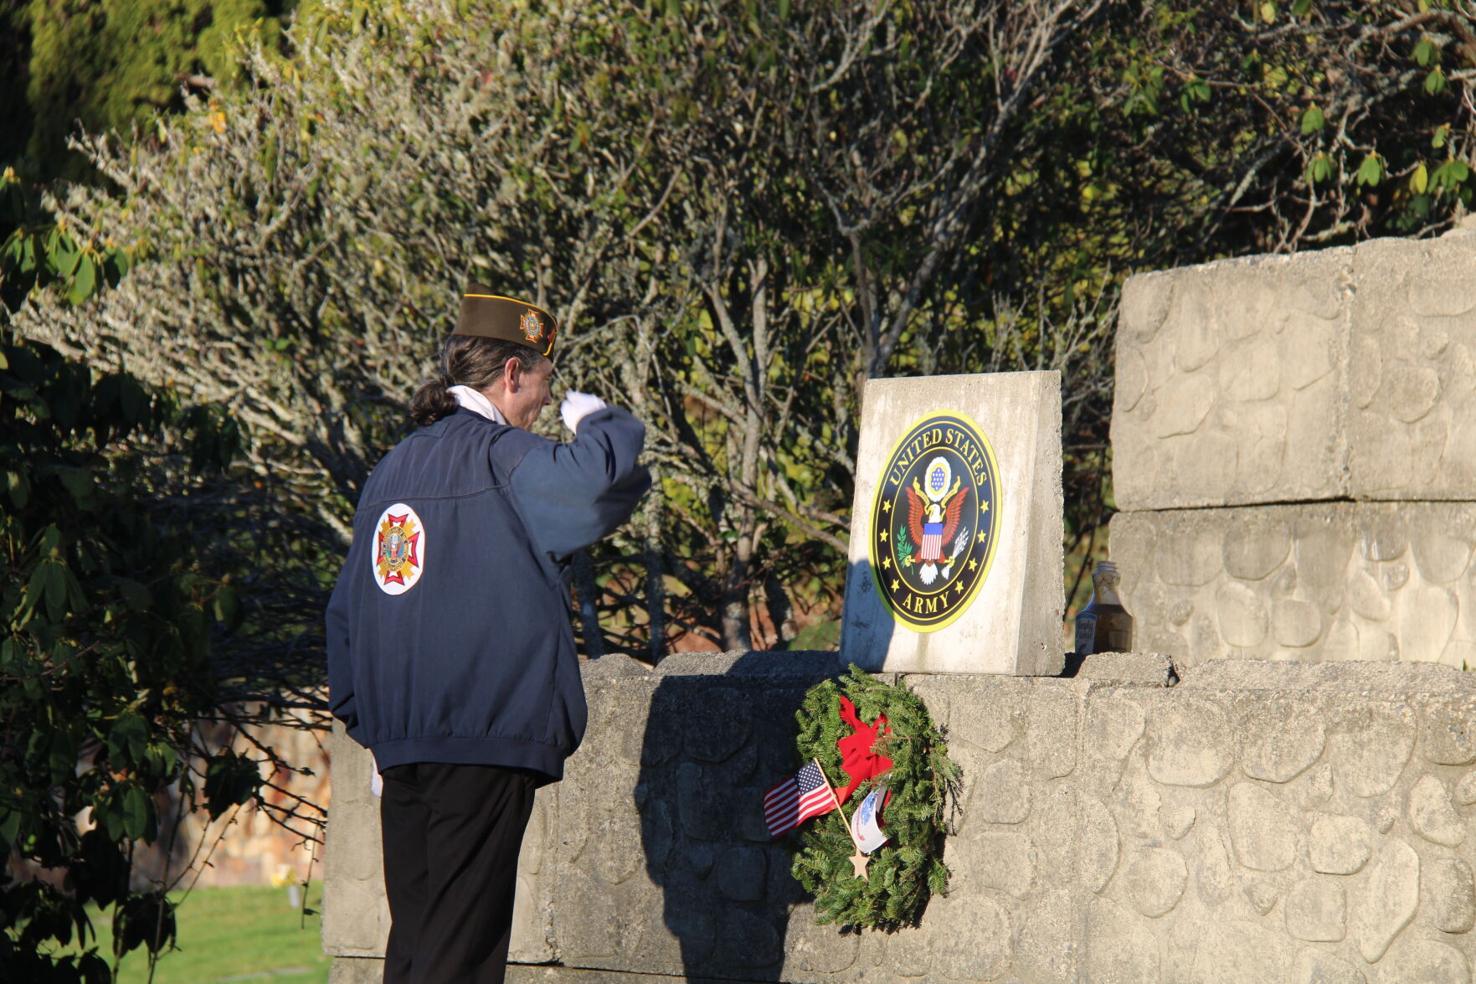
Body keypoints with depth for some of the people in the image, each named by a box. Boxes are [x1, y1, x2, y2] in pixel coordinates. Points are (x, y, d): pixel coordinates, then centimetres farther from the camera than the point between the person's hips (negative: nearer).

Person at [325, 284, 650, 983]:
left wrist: (364, 723, 23)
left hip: (400, 742, 8)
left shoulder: (393, 467, 16)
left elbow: (347, 608, 19)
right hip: (484, 741, -8)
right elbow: (595, 480, -27)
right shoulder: (497, 456, -8)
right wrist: (598, 421, -4)